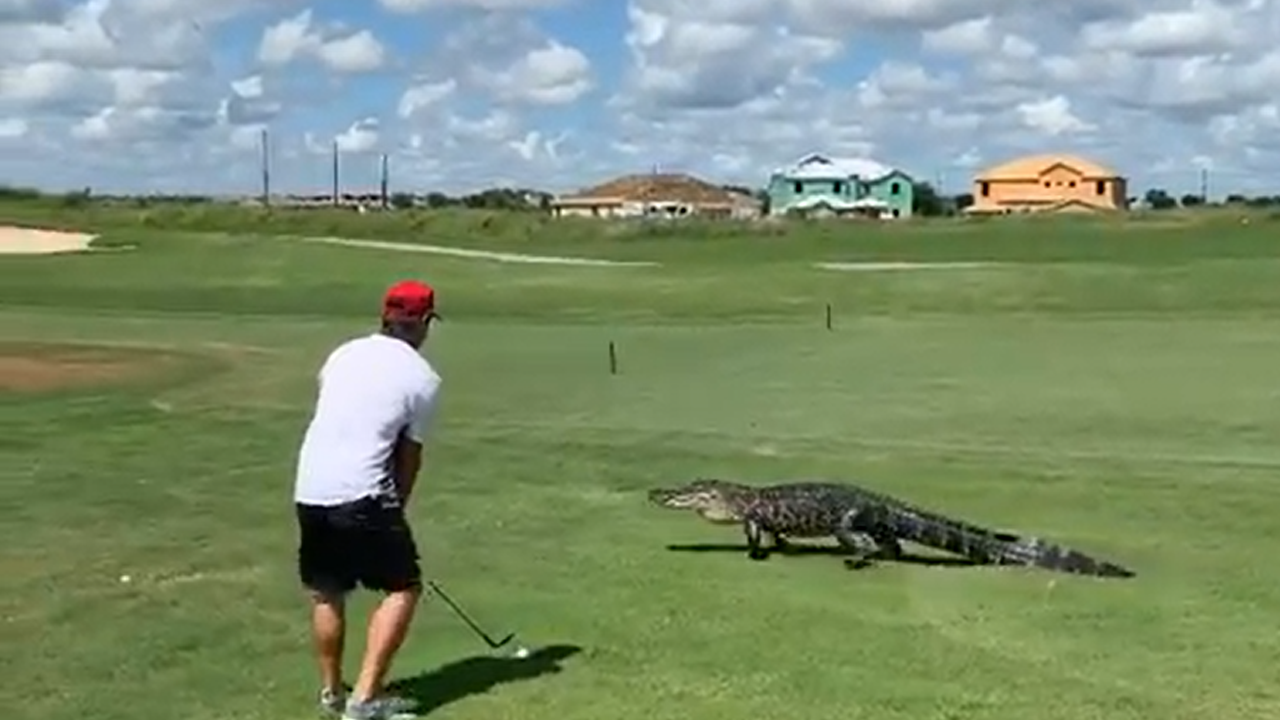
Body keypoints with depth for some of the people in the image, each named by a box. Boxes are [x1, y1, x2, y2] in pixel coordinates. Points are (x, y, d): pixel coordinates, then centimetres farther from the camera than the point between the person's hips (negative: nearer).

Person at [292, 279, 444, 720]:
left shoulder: (344, 353, 14)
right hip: (361, 494, -6)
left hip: (309, 490, 6)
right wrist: (395, 507, 20)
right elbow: (409, 456, 4)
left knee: (326, 594, 18)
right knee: (403, 589, 6)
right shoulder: (423, 378, -1)